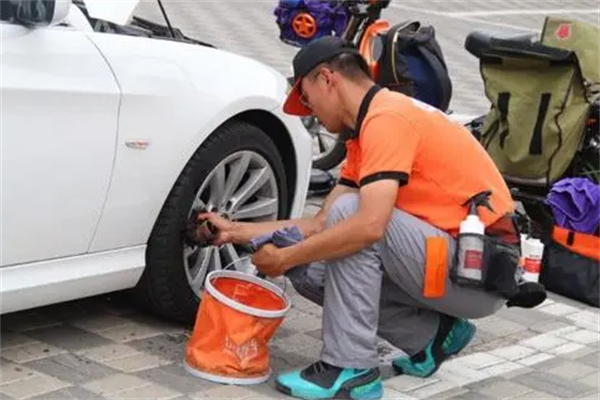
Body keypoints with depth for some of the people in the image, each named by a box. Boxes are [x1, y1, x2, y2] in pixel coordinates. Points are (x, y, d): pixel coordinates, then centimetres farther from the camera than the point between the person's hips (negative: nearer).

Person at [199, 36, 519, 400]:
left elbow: (369, 225, -29)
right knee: (310, 269, 3)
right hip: (452, 259, 9)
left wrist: (287, 257, -17)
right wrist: (238, 230, 15)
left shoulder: (387, 118, -17)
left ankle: (352, 369, -14)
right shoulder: (365, 130, 13)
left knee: (349, 211, -21)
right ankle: (433, 334, 11)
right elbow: (321, 224, 14)